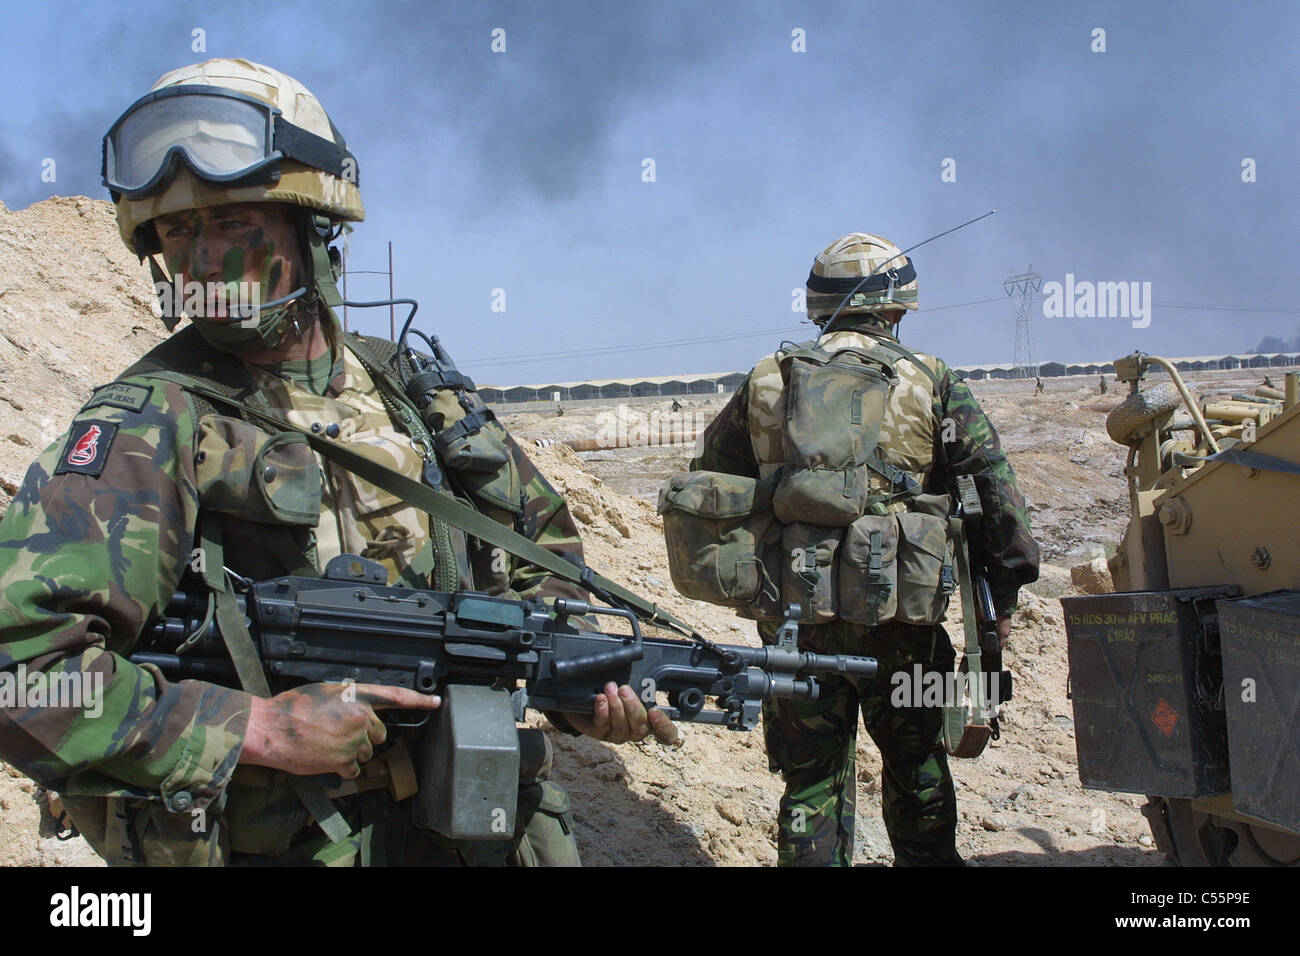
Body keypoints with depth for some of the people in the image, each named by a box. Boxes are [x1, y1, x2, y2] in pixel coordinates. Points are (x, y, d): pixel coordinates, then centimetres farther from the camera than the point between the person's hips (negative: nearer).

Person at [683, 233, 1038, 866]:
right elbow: (995, 491, -3)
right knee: (917, 770, 18)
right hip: (895, 619, -1)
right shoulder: (930, 382, 0)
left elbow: (707, 484, 12)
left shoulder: (765, 382, 7)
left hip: (792, 620, 2)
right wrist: (1001, 597, 5)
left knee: (811, 781, 13)